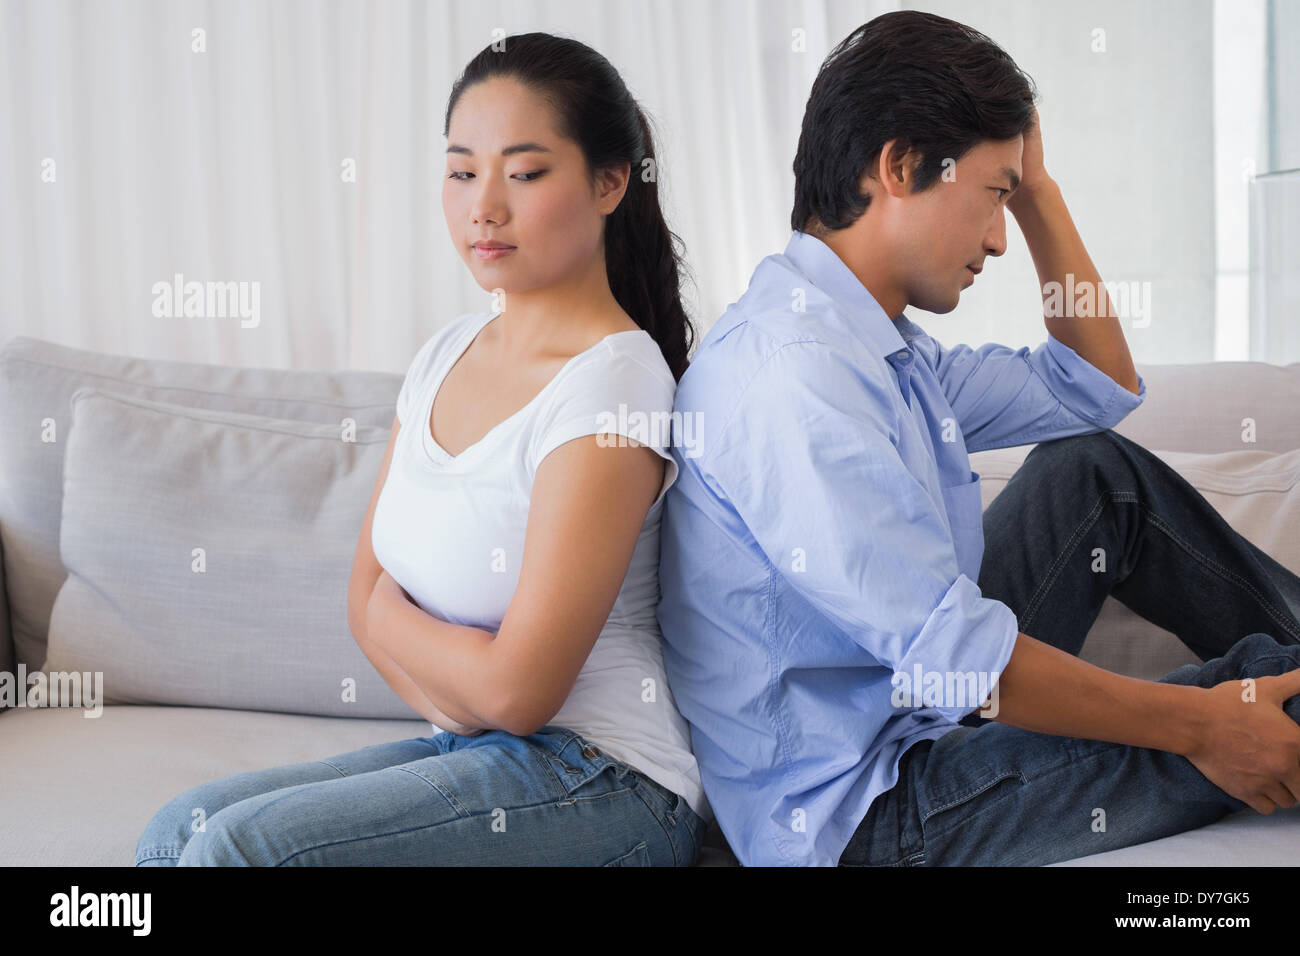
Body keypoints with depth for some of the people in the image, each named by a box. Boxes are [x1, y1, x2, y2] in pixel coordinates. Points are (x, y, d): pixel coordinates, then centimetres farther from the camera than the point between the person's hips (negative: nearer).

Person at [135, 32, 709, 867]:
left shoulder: (611, 381, -19)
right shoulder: (447, 354, 7)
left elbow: (517, 688, -21)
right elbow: (366, 595, 9)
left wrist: (390, 613, -3)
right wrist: (452, 701, -10)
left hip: (600, 783, -7)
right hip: (473, 749, 8)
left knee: (240, 845, -19)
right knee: (179, 828, -2)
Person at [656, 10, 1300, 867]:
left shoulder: (884, 348, 6)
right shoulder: (790, 371, -25)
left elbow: (1097, 389, 19)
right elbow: (949, 652, -27)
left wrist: (1037, 190, 10)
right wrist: (1198, 726, -18)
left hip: (912, 705, 10)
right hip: (859, 812, -10)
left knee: (1101, 472, 14)